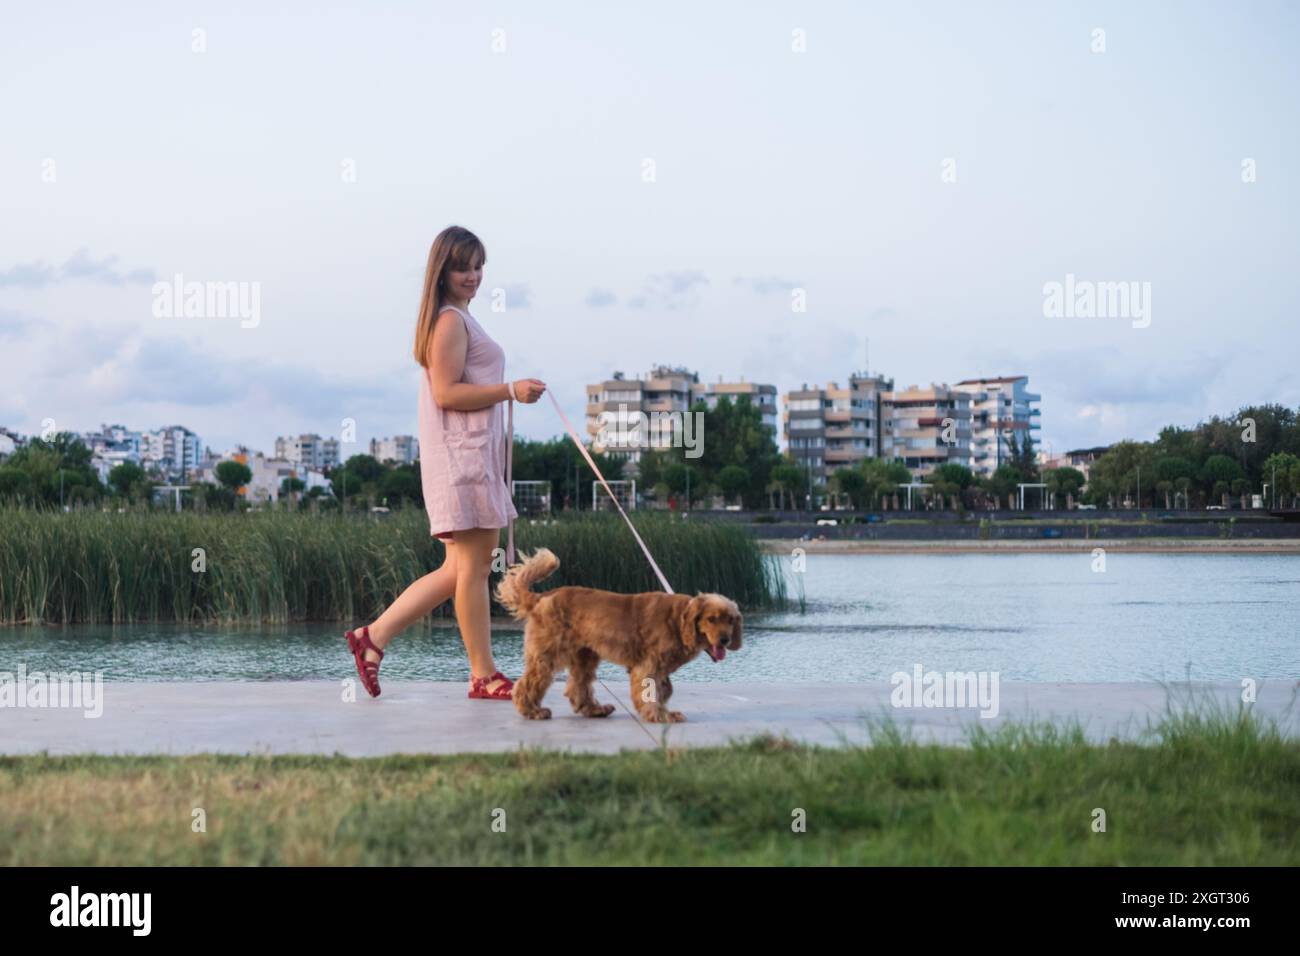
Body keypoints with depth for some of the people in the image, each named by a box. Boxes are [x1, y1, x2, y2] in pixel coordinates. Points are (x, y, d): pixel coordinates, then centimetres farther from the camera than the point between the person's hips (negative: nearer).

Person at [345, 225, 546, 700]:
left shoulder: (458, 319, 21)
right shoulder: (451, 321, -11)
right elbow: (446, 393, -19)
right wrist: (511, 390, -20)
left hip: (476, 455, 11)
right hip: (461, 454, -11)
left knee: (461, 568, 11)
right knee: (473, 566, -6)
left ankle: (375, 636, 11)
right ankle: (484, 675, -1)